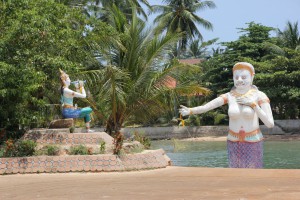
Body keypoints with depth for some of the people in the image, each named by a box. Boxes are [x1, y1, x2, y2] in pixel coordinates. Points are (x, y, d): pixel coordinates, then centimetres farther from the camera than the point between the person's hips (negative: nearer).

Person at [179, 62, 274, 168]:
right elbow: (205, 107, -18)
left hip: (253, 144, -2)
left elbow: (270, 124, -16)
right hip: (234, 143, 3)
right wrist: (190, 110, -36)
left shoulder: (259, 96, -11)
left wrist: (253, 104, -21)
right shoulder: (229, 96, -5)